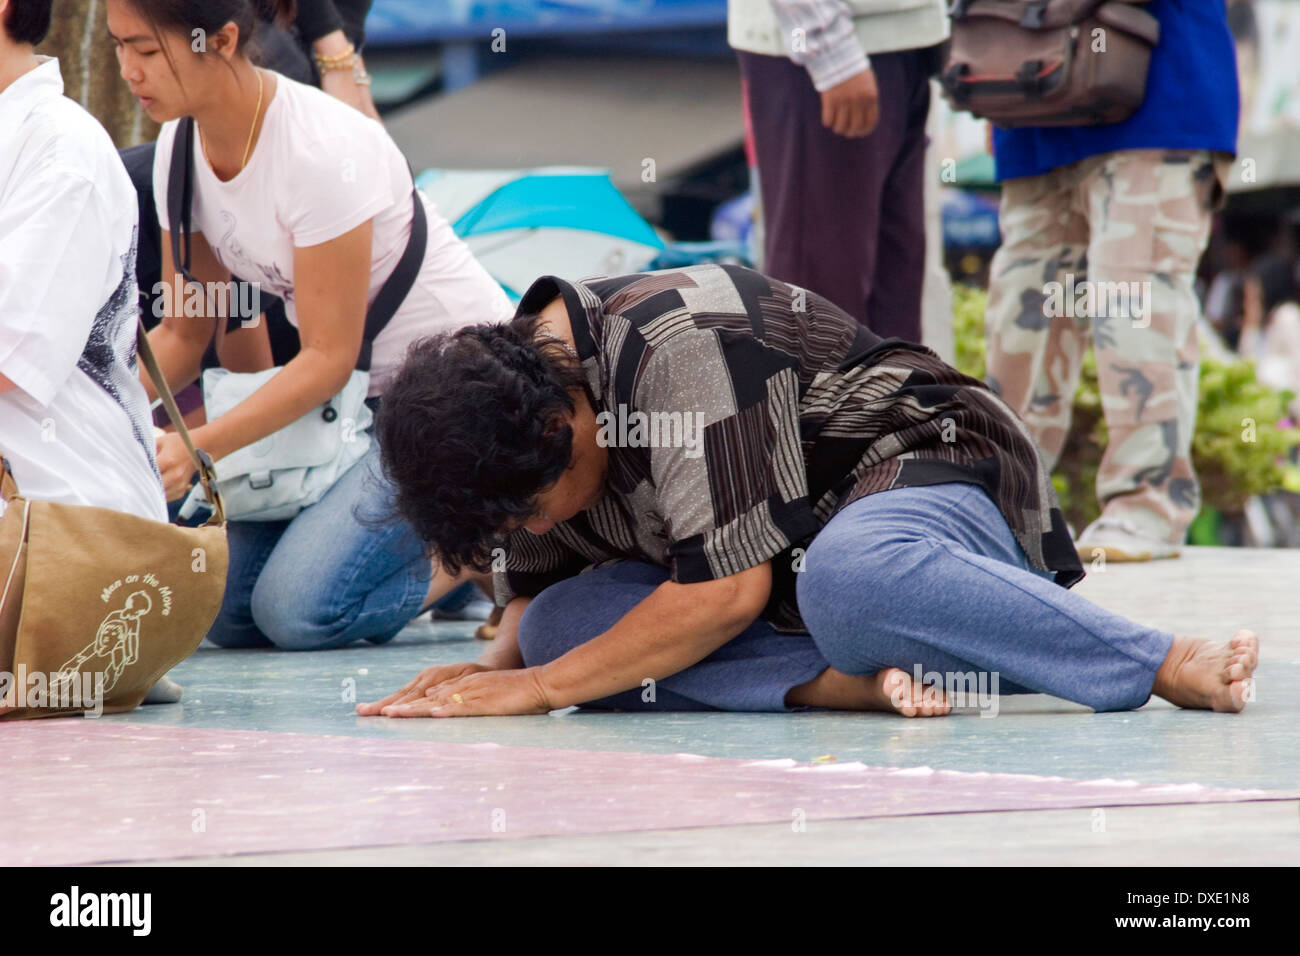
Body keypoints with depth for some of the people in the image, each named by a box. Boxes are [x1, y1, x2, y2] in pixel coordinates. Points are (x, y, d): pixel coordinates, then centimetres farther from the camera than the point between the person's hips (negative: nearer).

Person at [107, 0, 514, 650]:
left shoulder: (321, 150, -27)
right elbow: (184, 334, 3)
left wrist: (198, 446, -32)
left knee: (297, 609, -20)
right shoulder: (181, 147, -3)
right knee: (226, 612, -1)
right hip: (353, 395, 8)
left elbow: (330, 357, -23)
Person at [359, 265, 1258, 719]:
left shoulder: (677, 346, -27)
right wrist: (499, 668, -14)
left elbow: (729, 586, -29)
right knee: (563, 622, -16)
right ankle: (846, 678, -27)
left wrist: (541, 686, -24)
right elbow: (534, 595, 10)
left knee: (850, 575, -44)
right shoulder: (505, 403, 0)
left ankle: (1165, 663, -35)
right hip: (785, 569, 8)